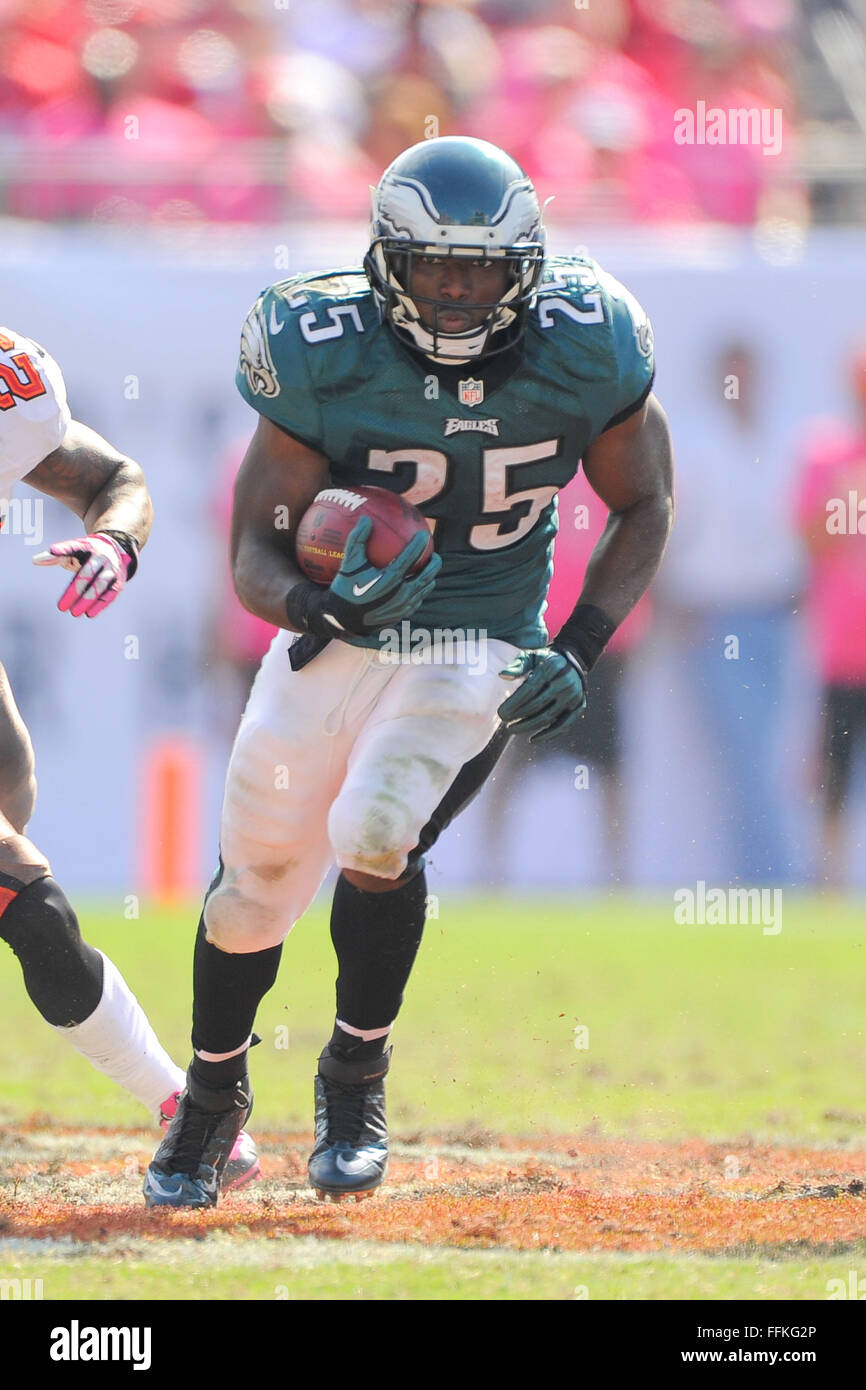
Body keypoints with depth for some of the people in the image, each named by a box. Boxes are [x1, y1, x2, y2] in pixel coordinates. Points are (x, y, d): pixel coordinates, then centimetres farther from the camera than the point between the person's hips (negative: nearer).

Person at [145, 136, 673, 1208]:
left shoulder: (582, 355, -14)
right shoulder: (325, 360, -18)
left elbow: (643, 508, 3)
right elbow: (254, 555, -13)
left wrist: (577, 652, -10)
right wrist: (324, 608, -35)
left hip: (481, 652, -1)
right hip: (333, 639, 1)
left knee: (373, 835, -26)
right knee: (253, 891, 8)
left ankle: (356, 1078, 0)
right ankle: (212, 1097, 39)